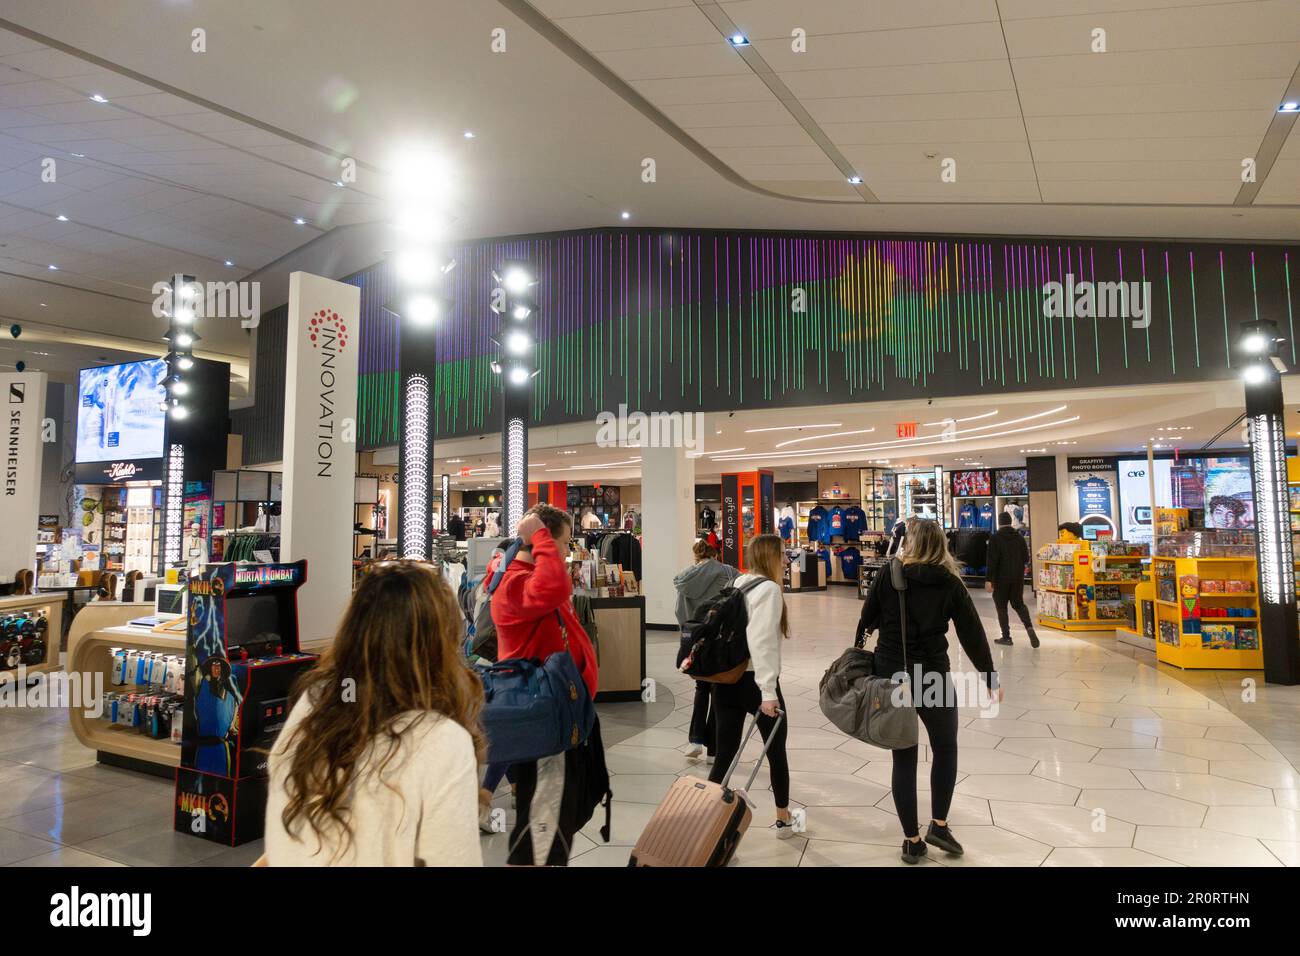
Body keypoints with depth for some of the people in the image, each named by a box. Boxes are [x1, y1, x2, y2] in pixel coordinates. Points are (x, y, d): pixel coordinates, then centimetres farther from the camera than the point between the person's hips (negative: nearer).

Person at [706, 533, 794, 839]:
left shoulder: (737, 585, 10)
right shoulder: (768, 588, -13)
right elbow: (761, 641, -23)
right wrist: (768, 691, -25)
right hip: (754, 681, -6)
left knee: (724, 755, 6)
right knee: (776, 751, 15)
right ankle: (783, 820, 32)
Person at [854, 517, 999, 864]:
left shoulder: (887, 576, -6)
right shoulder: (950, 583, -4)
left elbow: (867, 620, 0)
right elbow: (972, 634, -1)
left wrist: (858, 652, 18)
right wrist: (991, 679, 8)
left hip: (889, 675, 1)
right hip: (932, 676, -1)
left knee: (903, 757, 11)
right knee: (945, 748, 23)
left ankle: (912, 841, 16)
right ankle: (938, 824, 18)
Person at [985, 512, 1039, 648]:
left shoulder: (995, 539, -12)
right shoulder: (1020, 537, 4)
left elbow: (991, 561, -18)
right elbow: (1026, 558, 8)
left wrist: (988, 579, -18)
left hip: (1001, 578, -4)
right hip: (1018, 578, 4)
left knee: (1001, 607, 6)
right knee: (1019, 604, 16)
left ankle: (1006, 636, 6)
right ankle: (1029, 627, -7)